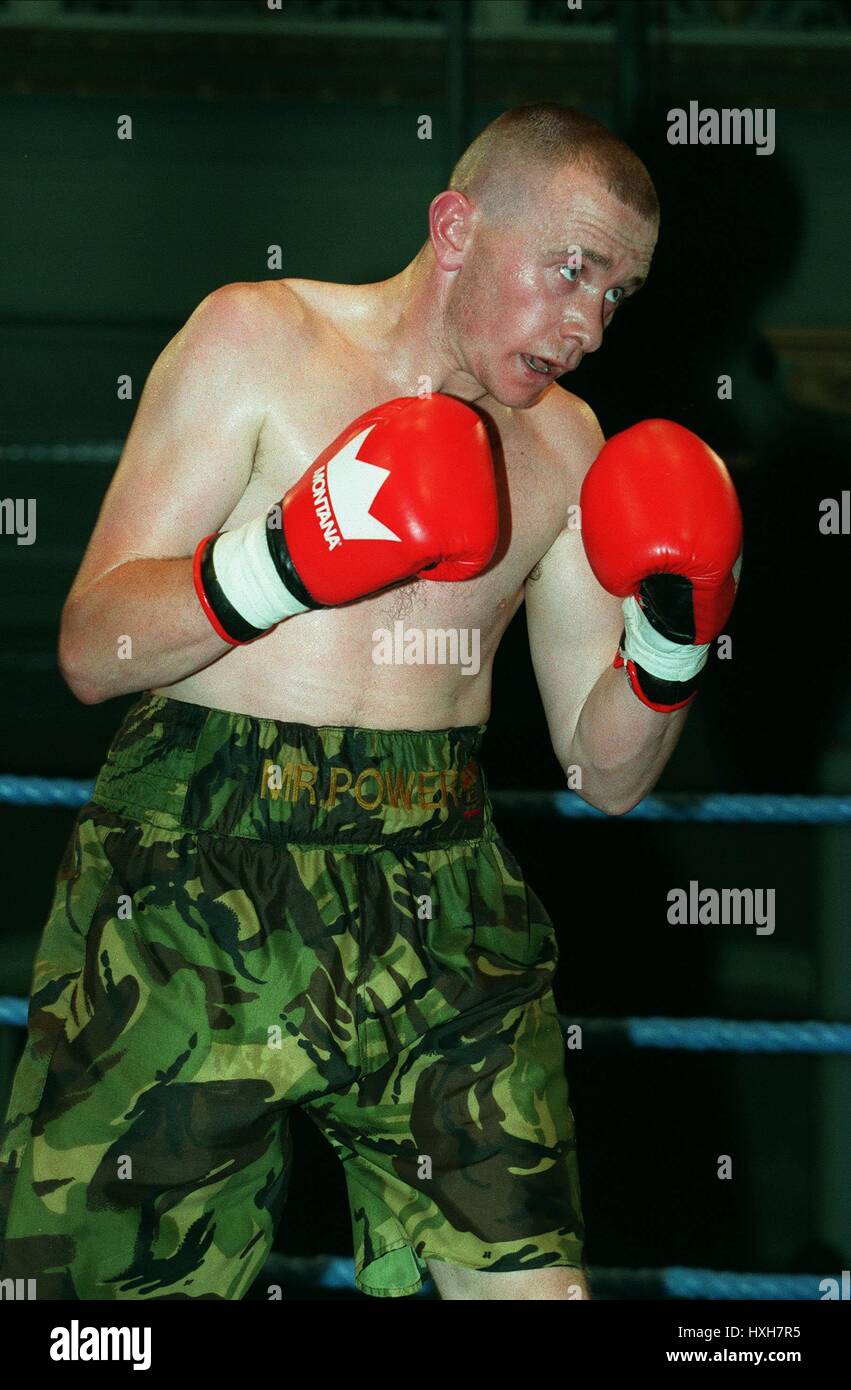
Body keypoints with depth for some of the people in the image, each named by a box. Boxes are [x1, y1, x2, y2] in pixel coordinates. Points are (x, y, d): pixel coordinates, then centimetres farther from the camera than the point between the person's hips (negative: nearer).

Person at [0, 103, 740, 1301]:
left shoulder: (563, 445, 13)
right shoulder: (260, 339, 0)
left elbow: (605, 774, 14)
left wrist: (671, 644, -5)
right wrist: (285, 561, -20)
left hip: (445, 908, 4)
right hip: (194, 891, -4)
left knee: (527, 1278, -8)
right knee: (136, 1280, -4)